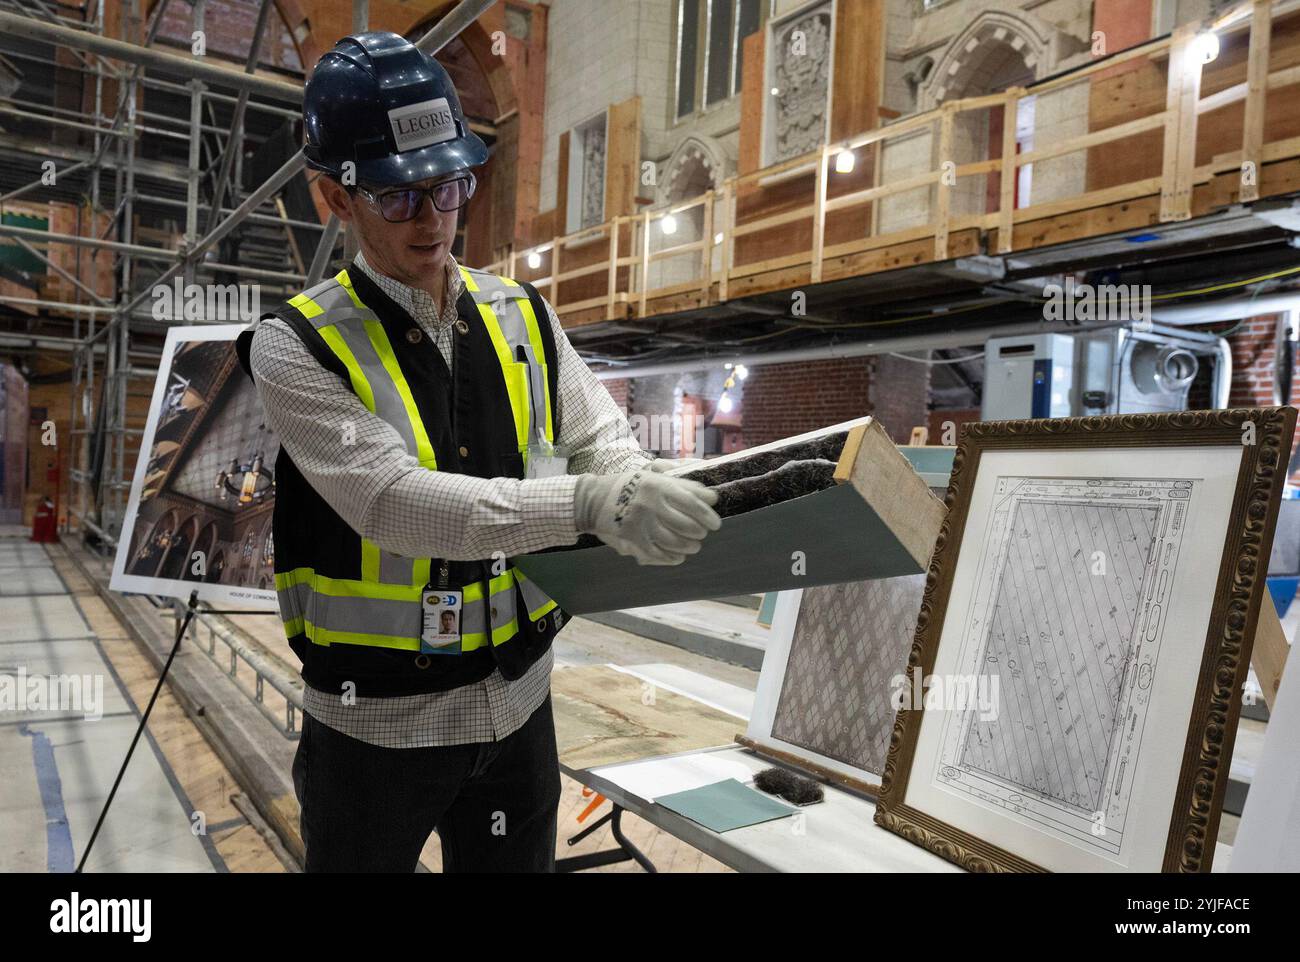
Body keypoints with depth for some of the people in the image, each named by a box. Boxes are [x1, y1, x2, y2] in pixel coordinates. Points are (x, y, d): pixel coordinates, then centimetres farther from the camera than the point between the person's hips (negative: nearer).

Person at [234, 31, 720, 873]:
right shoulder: (296, 347, -14)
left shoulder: (522, 315, 0)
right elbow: (395, 502, -26)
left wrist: (643, 493, -20)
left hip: (518, 704, 4)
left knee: (516, 863, 23)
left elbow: (604, 442, 3)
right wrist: (587, 503, -36)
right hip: (377, 726, -3)